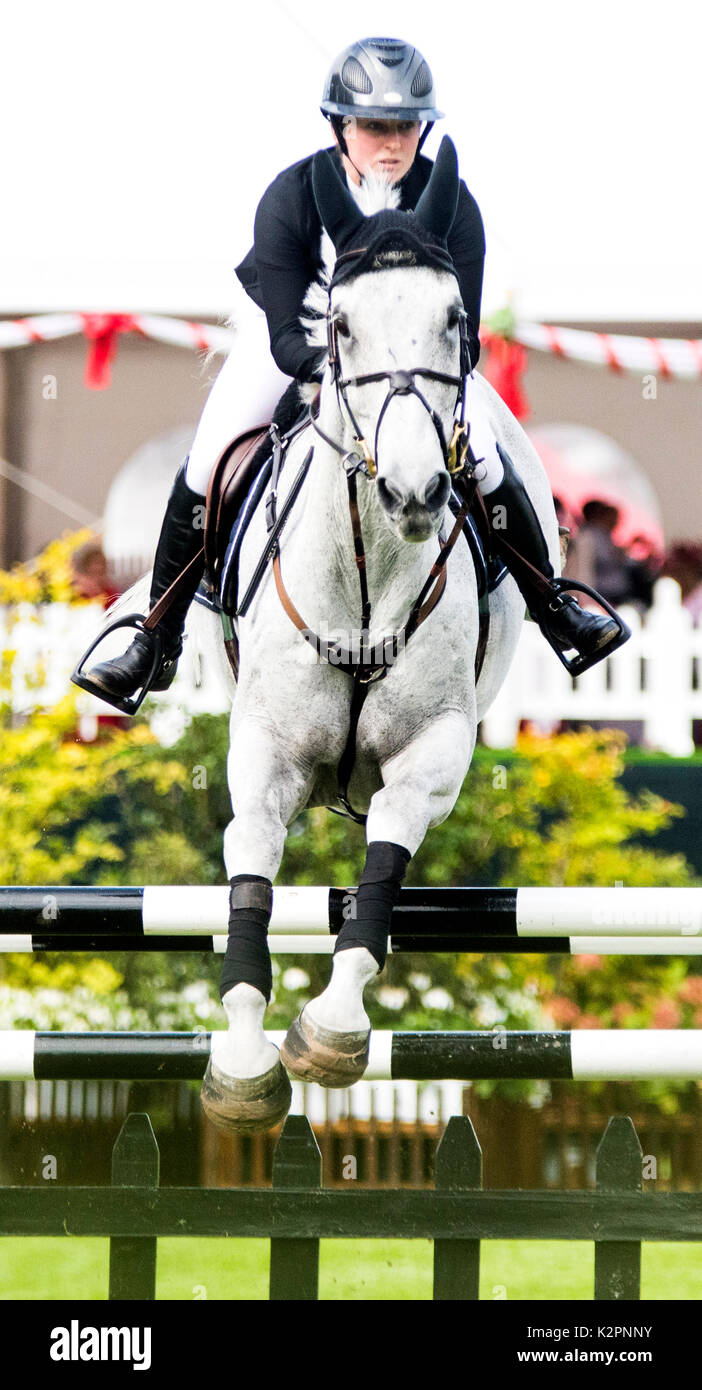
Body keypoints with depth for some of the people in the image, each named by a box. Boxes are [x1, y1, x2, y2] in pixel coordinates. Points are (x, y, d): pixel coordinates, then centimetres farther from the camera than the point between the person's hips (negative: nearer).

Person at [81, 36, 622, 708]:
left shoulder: (451, 206, -28)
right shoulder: (288, 199, -32)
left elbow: (461, 339, -25)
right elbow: (285, 338, -33)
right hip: (297, 330, -1)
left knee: (484, 462, -10)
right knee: (205, 469, -13)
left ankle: (553, 609, 14)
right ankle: (157, 644, 1)